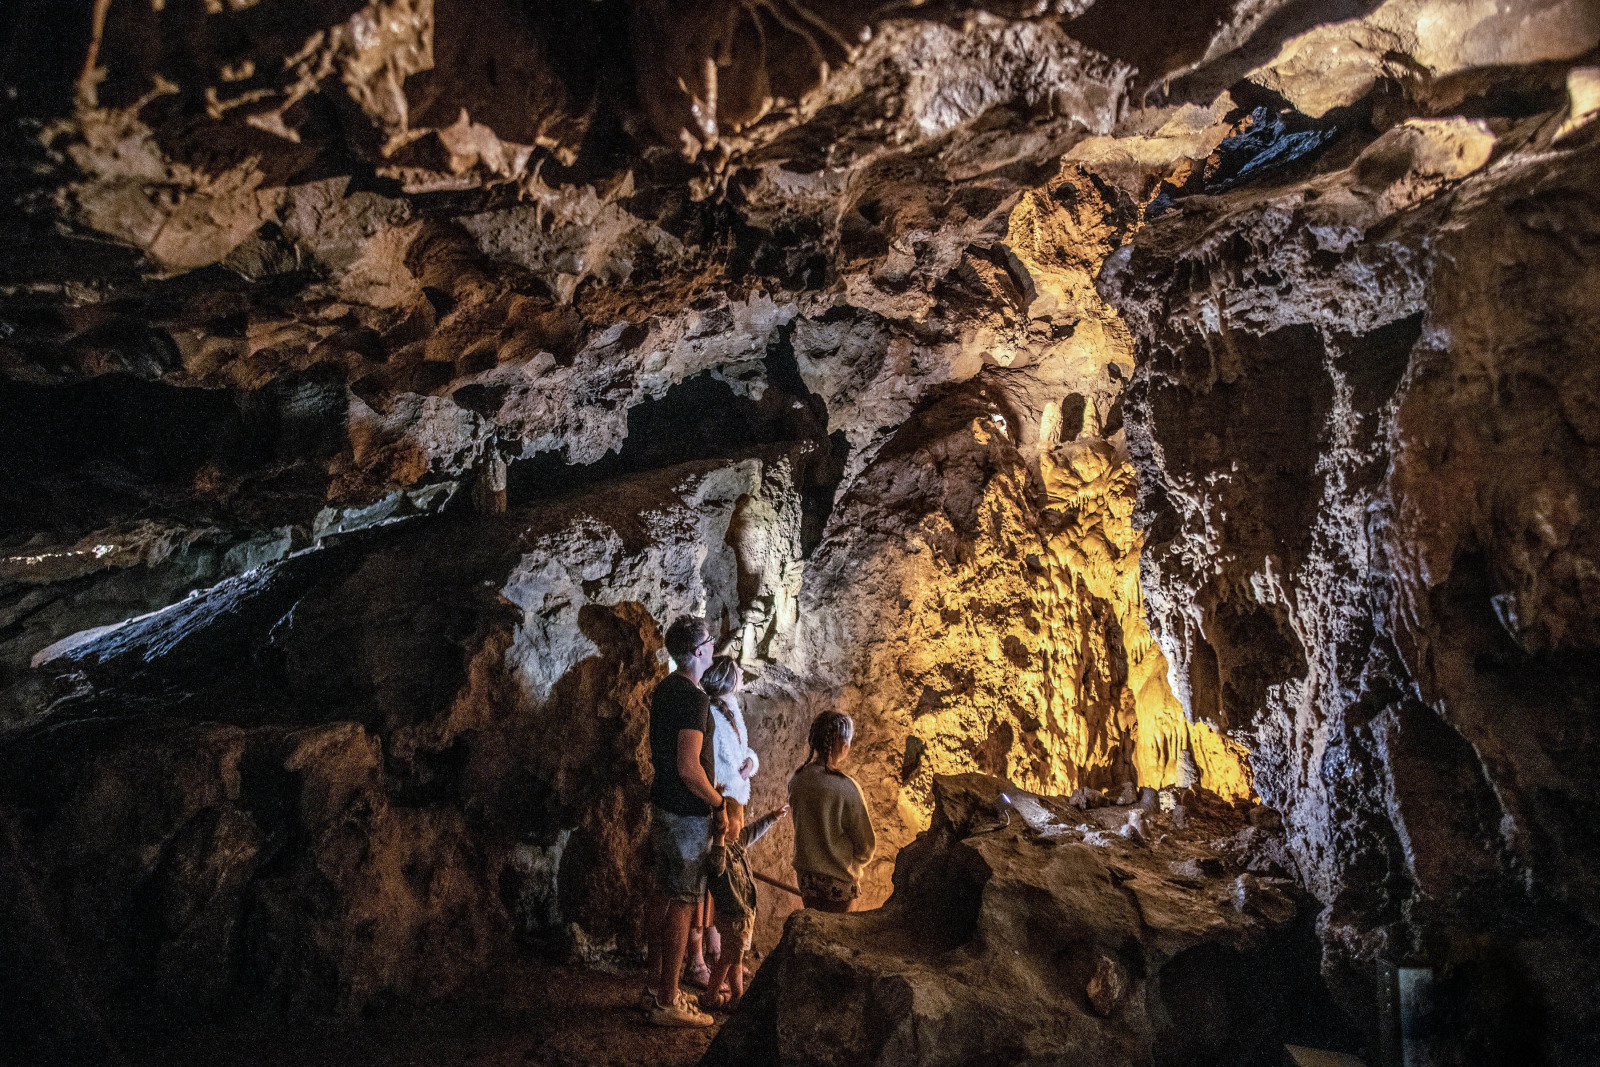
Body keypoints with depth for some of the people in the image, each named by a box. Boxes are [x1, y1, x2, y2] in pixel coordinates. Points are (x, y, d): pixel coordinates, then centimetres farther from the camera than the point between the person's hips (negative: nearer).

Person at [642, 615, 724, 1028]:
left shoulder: (664, 689, 10)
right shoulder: (693, 697, -20)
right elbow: (689, 767, -25)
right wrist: (719, 802, -13)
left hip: (663, 805, 9)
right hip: (687, 814, -9)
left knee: (666, 899, 16)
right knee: (683, 904, -1)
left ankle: (655, 988, 26)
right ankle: (668, 1002, 6)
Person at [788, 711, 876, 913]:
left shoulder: (797, 780, -6)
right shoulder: (846, 787, -22)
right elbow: (865, 844, -13)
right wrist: (858, 861, 9)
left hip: (806, 875, 5)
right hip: (838, 880, -5)